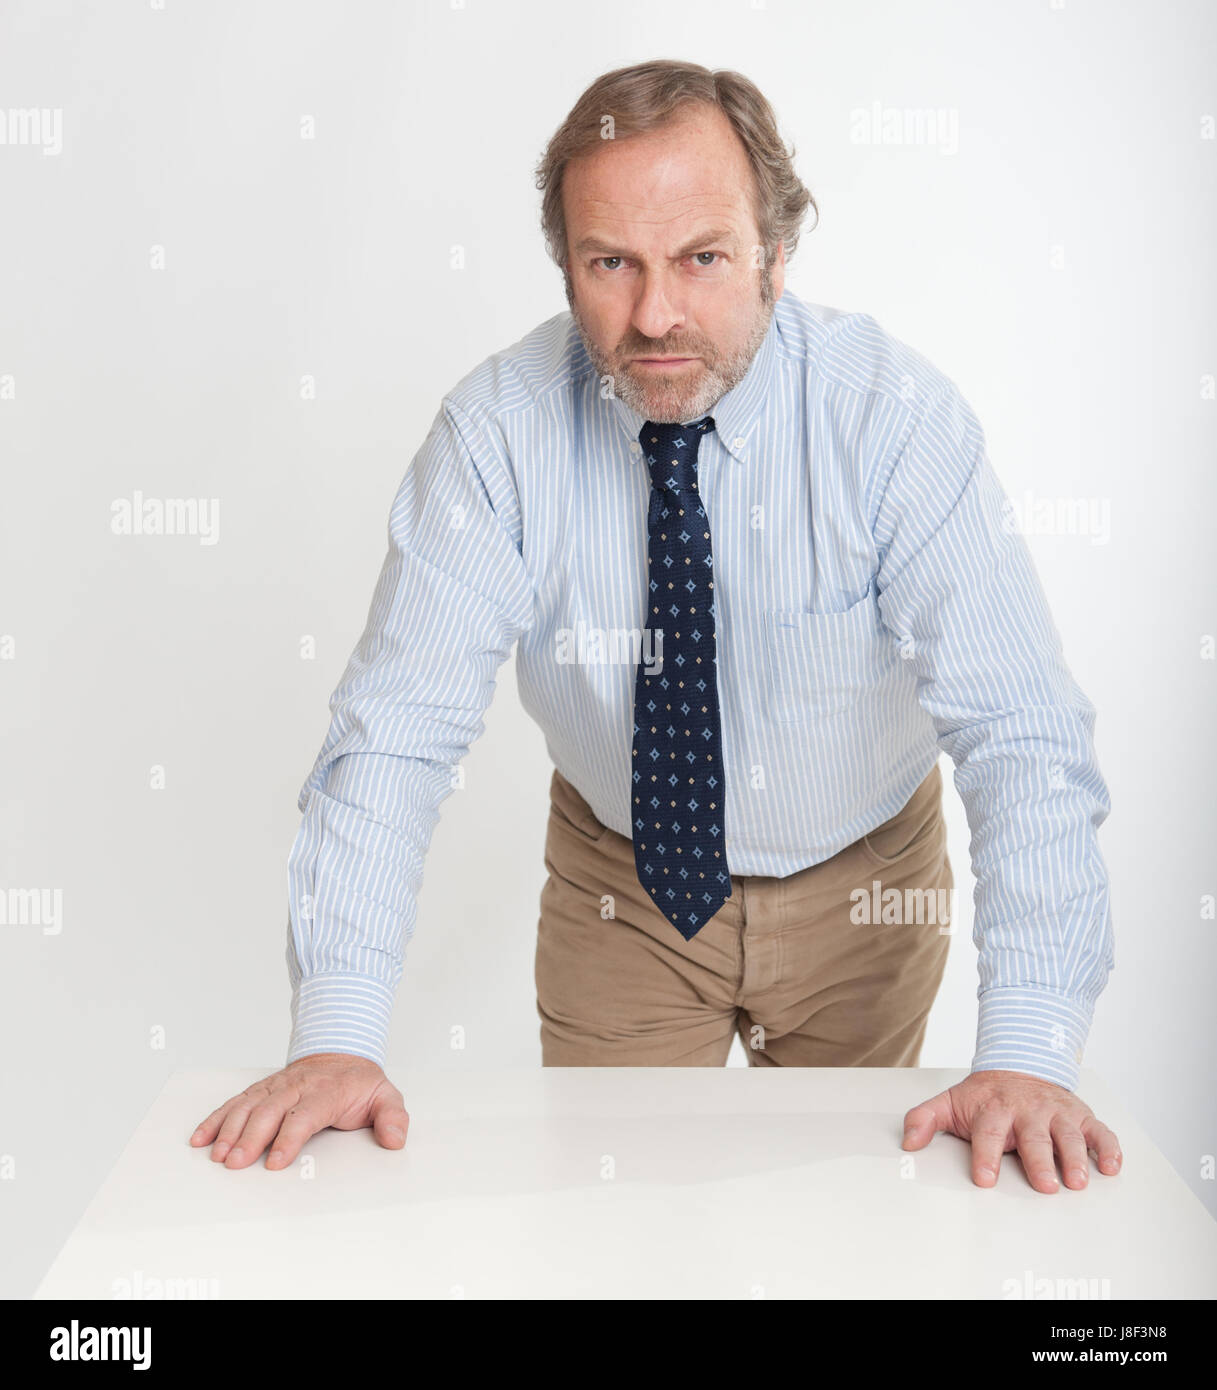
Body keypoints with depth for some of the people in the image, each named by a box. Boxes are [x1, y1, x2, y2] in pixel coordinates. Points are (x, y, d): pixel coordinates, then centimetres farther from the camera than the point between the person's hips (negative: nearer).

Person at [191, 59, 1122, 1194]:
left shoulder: (893, 414, -24)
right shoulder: (498, 430, -21)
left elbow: (1020, 731, -29)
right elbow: (397, 725, -24)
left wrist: (1026, 1051, -39)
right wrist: (334, 1036, -34)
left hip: (858, 887, 0)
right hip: (619, 886, 0)